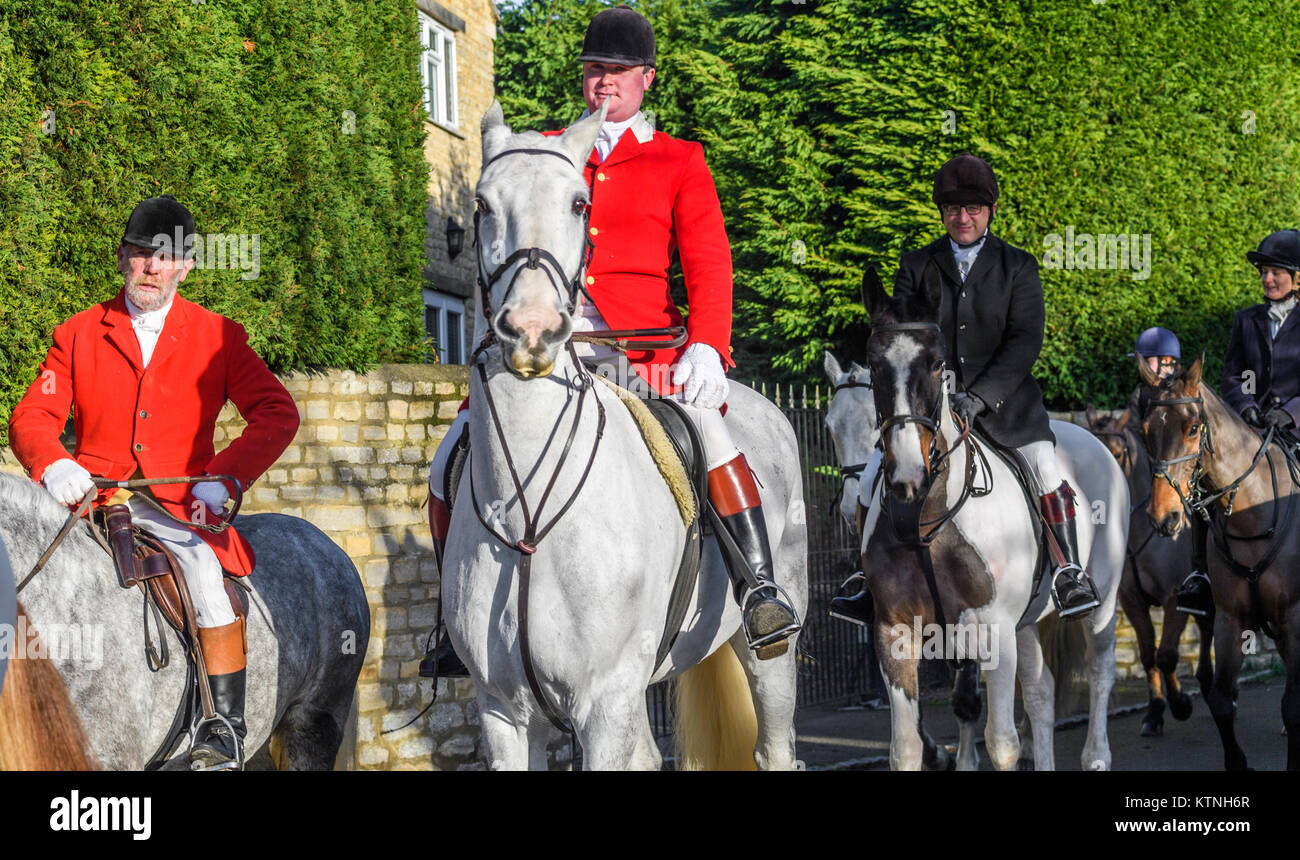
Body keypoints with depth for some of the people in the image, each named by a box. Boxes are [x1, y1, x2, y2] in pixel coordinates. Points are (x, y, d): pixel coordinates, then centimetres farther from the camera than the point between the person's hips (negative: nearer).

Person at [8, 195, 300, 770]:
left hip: (180, 503, -1)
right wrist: (53, 465, -18)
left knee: (200, 559, -32)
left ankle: (225, 728, -26)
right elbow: (31, 417, 5)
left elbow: (277, 413, 0)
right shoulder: (77, 335, 11)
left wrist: (223, 478, -14)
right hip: (94, 498, 1)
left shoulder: (217, 337, 9)